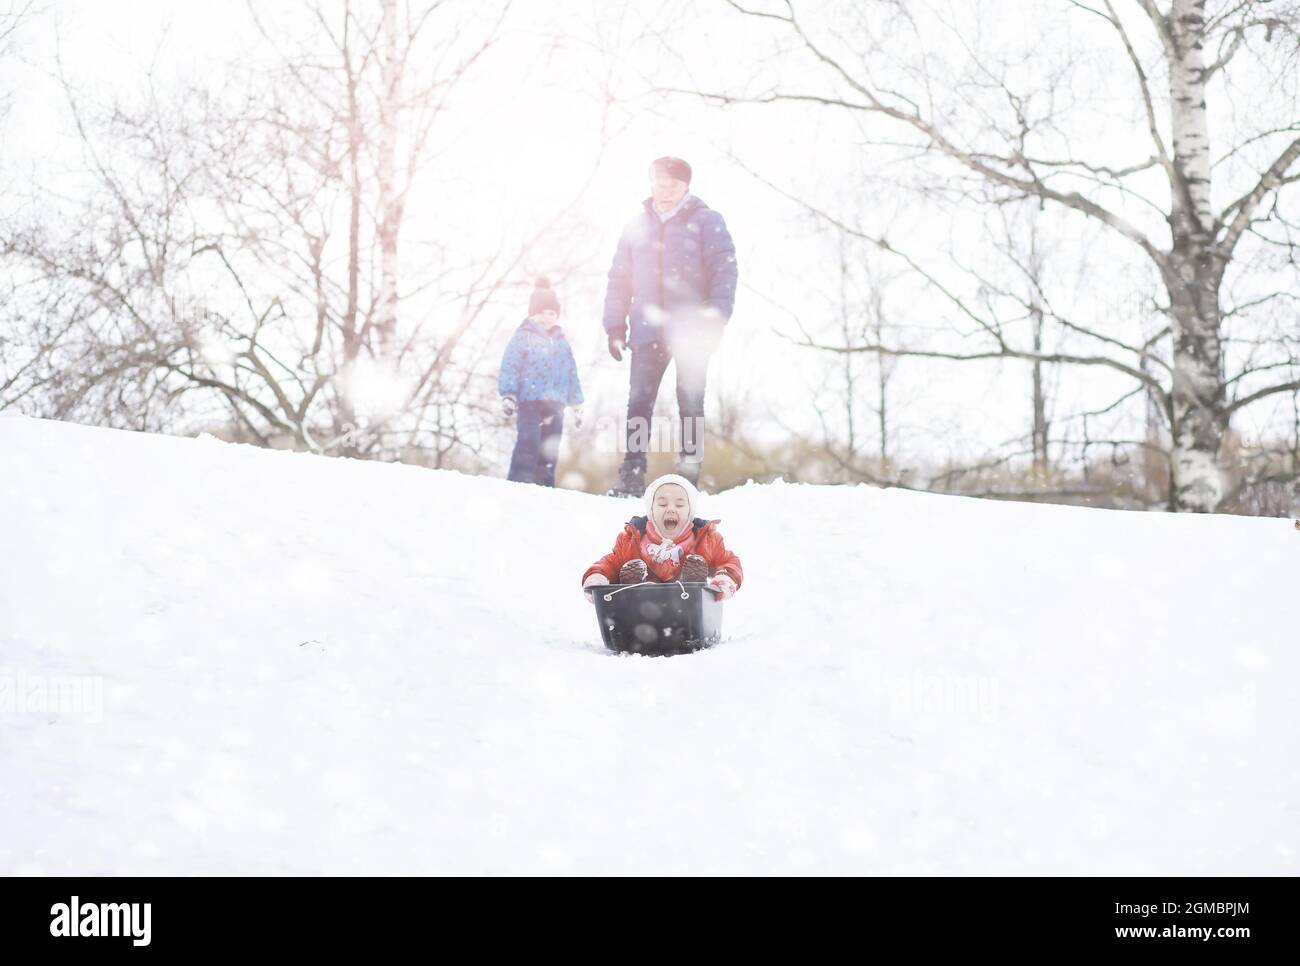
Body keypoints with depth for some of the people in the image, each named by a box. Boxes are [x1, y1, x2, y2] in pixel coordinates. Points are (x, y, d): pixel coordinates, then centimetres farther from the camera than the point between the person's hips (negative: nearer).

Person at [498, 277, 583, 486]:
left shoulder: (561, 342, 18)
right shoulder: (522, 337, 1)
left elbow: (571, 373, 22)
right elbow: (510, 366, -5)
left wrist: (577, 404, 20)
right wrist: (508, 395, -15)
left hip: (555, 404, 6)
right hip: (529, 401, -6)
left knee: (550, 450, 6)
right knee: (528, 446, -17)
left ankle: (545, 487, 11)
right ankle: (518, 484, -17)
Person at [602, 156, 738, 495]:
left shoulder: (706, 221, 4)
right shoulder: (635, 227, 16)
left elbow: (724, 270, -3)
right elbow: (618, 279, 18)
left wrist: (715, 318, -12)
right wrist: (615, 325, 10)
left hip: (691, 331, -3)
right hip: (648, 331, 3)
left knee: (690, 403, 1)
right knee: (639, 403, -4)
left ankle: (689, 473, 4)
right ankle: (632, 475, -4)